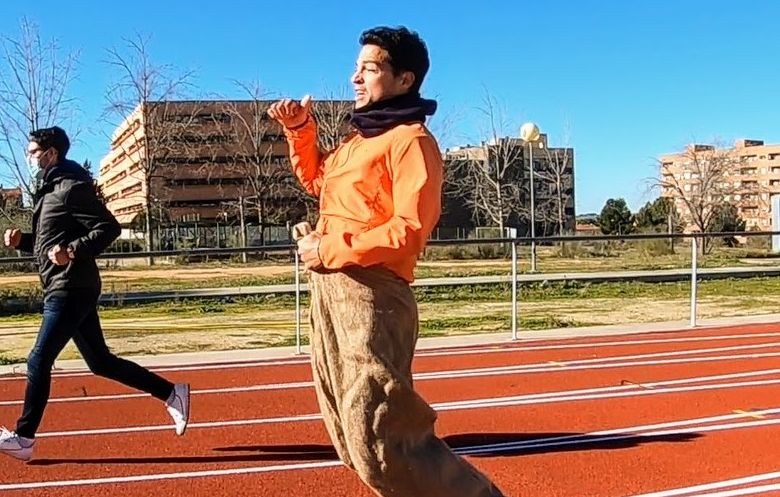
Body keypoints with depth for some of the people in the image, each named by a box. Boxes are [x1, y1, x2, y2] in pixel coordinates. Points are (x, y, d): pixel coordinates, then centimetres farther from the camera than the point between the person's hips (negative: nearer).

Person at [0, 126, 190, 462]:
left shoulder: (72, 188, -12)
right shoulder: (49, 190, 18)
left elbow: (109, 228, -18)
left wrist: (73, 251, -27)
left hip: (71, 290, -10)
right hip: (66, 291, 10)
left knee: (39, 362, -4)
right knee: (101, 362, 12)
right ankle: (172, 394, 16)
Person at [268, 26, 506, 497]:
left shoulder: (410, 139, -8)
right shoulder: (360, 138, 20)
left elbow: (408, 231, -19)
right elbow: (317, 180, 34)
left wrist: (329, 250, -14)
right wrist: (300, 130, 19)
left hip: (371, 294, -10)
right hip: (329, 292, 10)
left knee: (379, 443, -13)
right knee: (352, 438, 14)